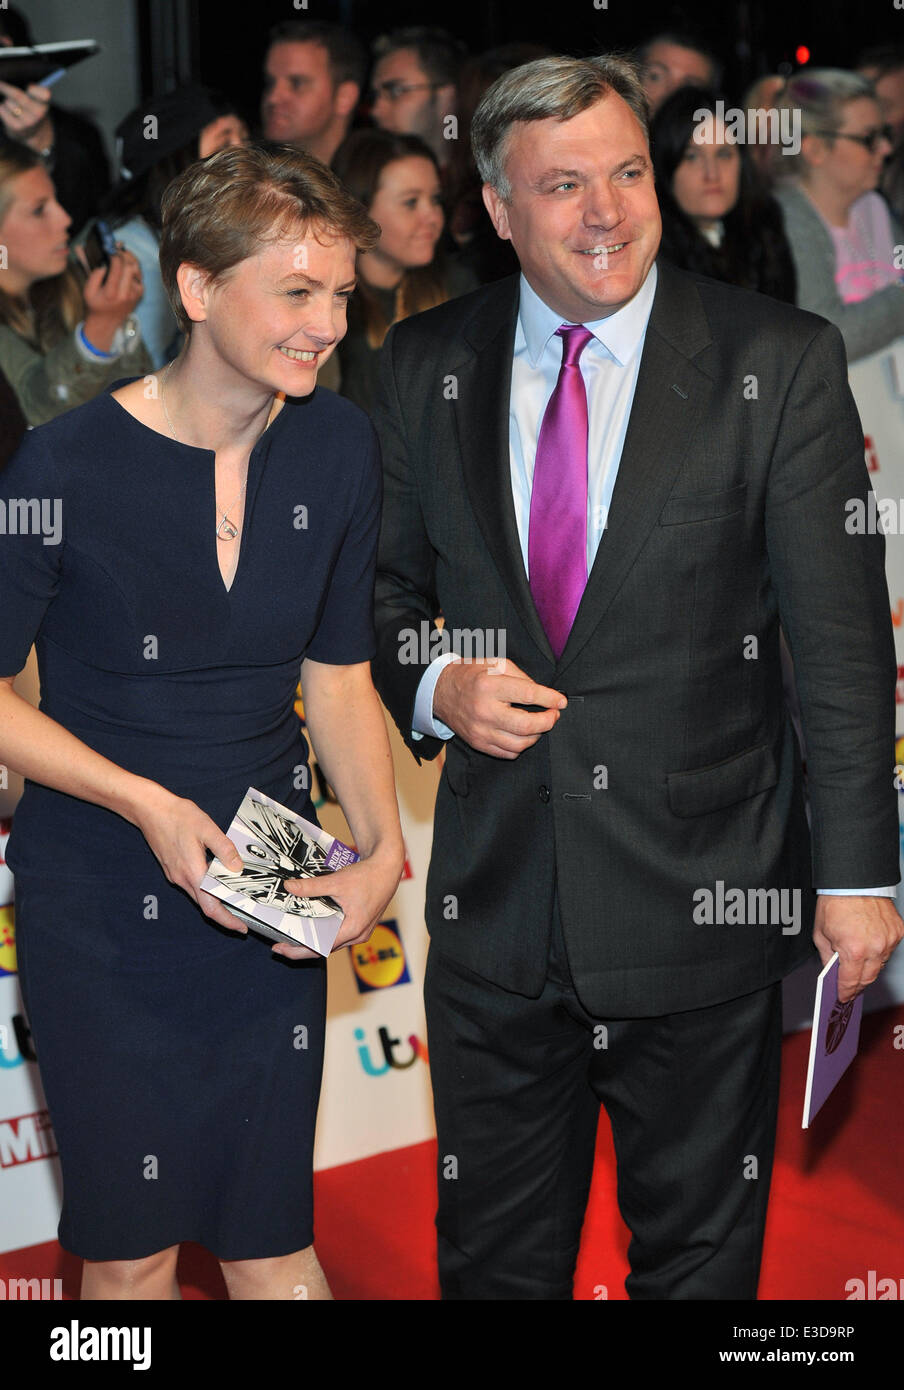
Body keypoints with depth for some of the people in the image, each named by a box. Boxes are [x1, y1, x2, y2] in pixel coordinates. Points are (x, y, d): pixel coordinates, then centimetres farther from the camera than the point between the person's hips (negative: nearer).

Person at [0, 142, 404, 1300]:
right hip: (98, 901, -3)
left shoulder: (338, 448, -1)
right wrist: (145, 802, -16)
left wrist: (381, 849, -4)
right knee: (132, 1245, 9)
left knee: (270, 1239, 7)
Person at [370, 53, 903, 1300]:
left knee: (698, 1253, 15)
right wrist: (434, 684, -9)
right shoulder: (425, 365, 3)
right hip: (494, 902, 3)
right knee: (493, 1254, 17)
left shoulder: (782, 363, -7)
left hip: (702, 903, -2)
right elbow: (386, 588, 13)